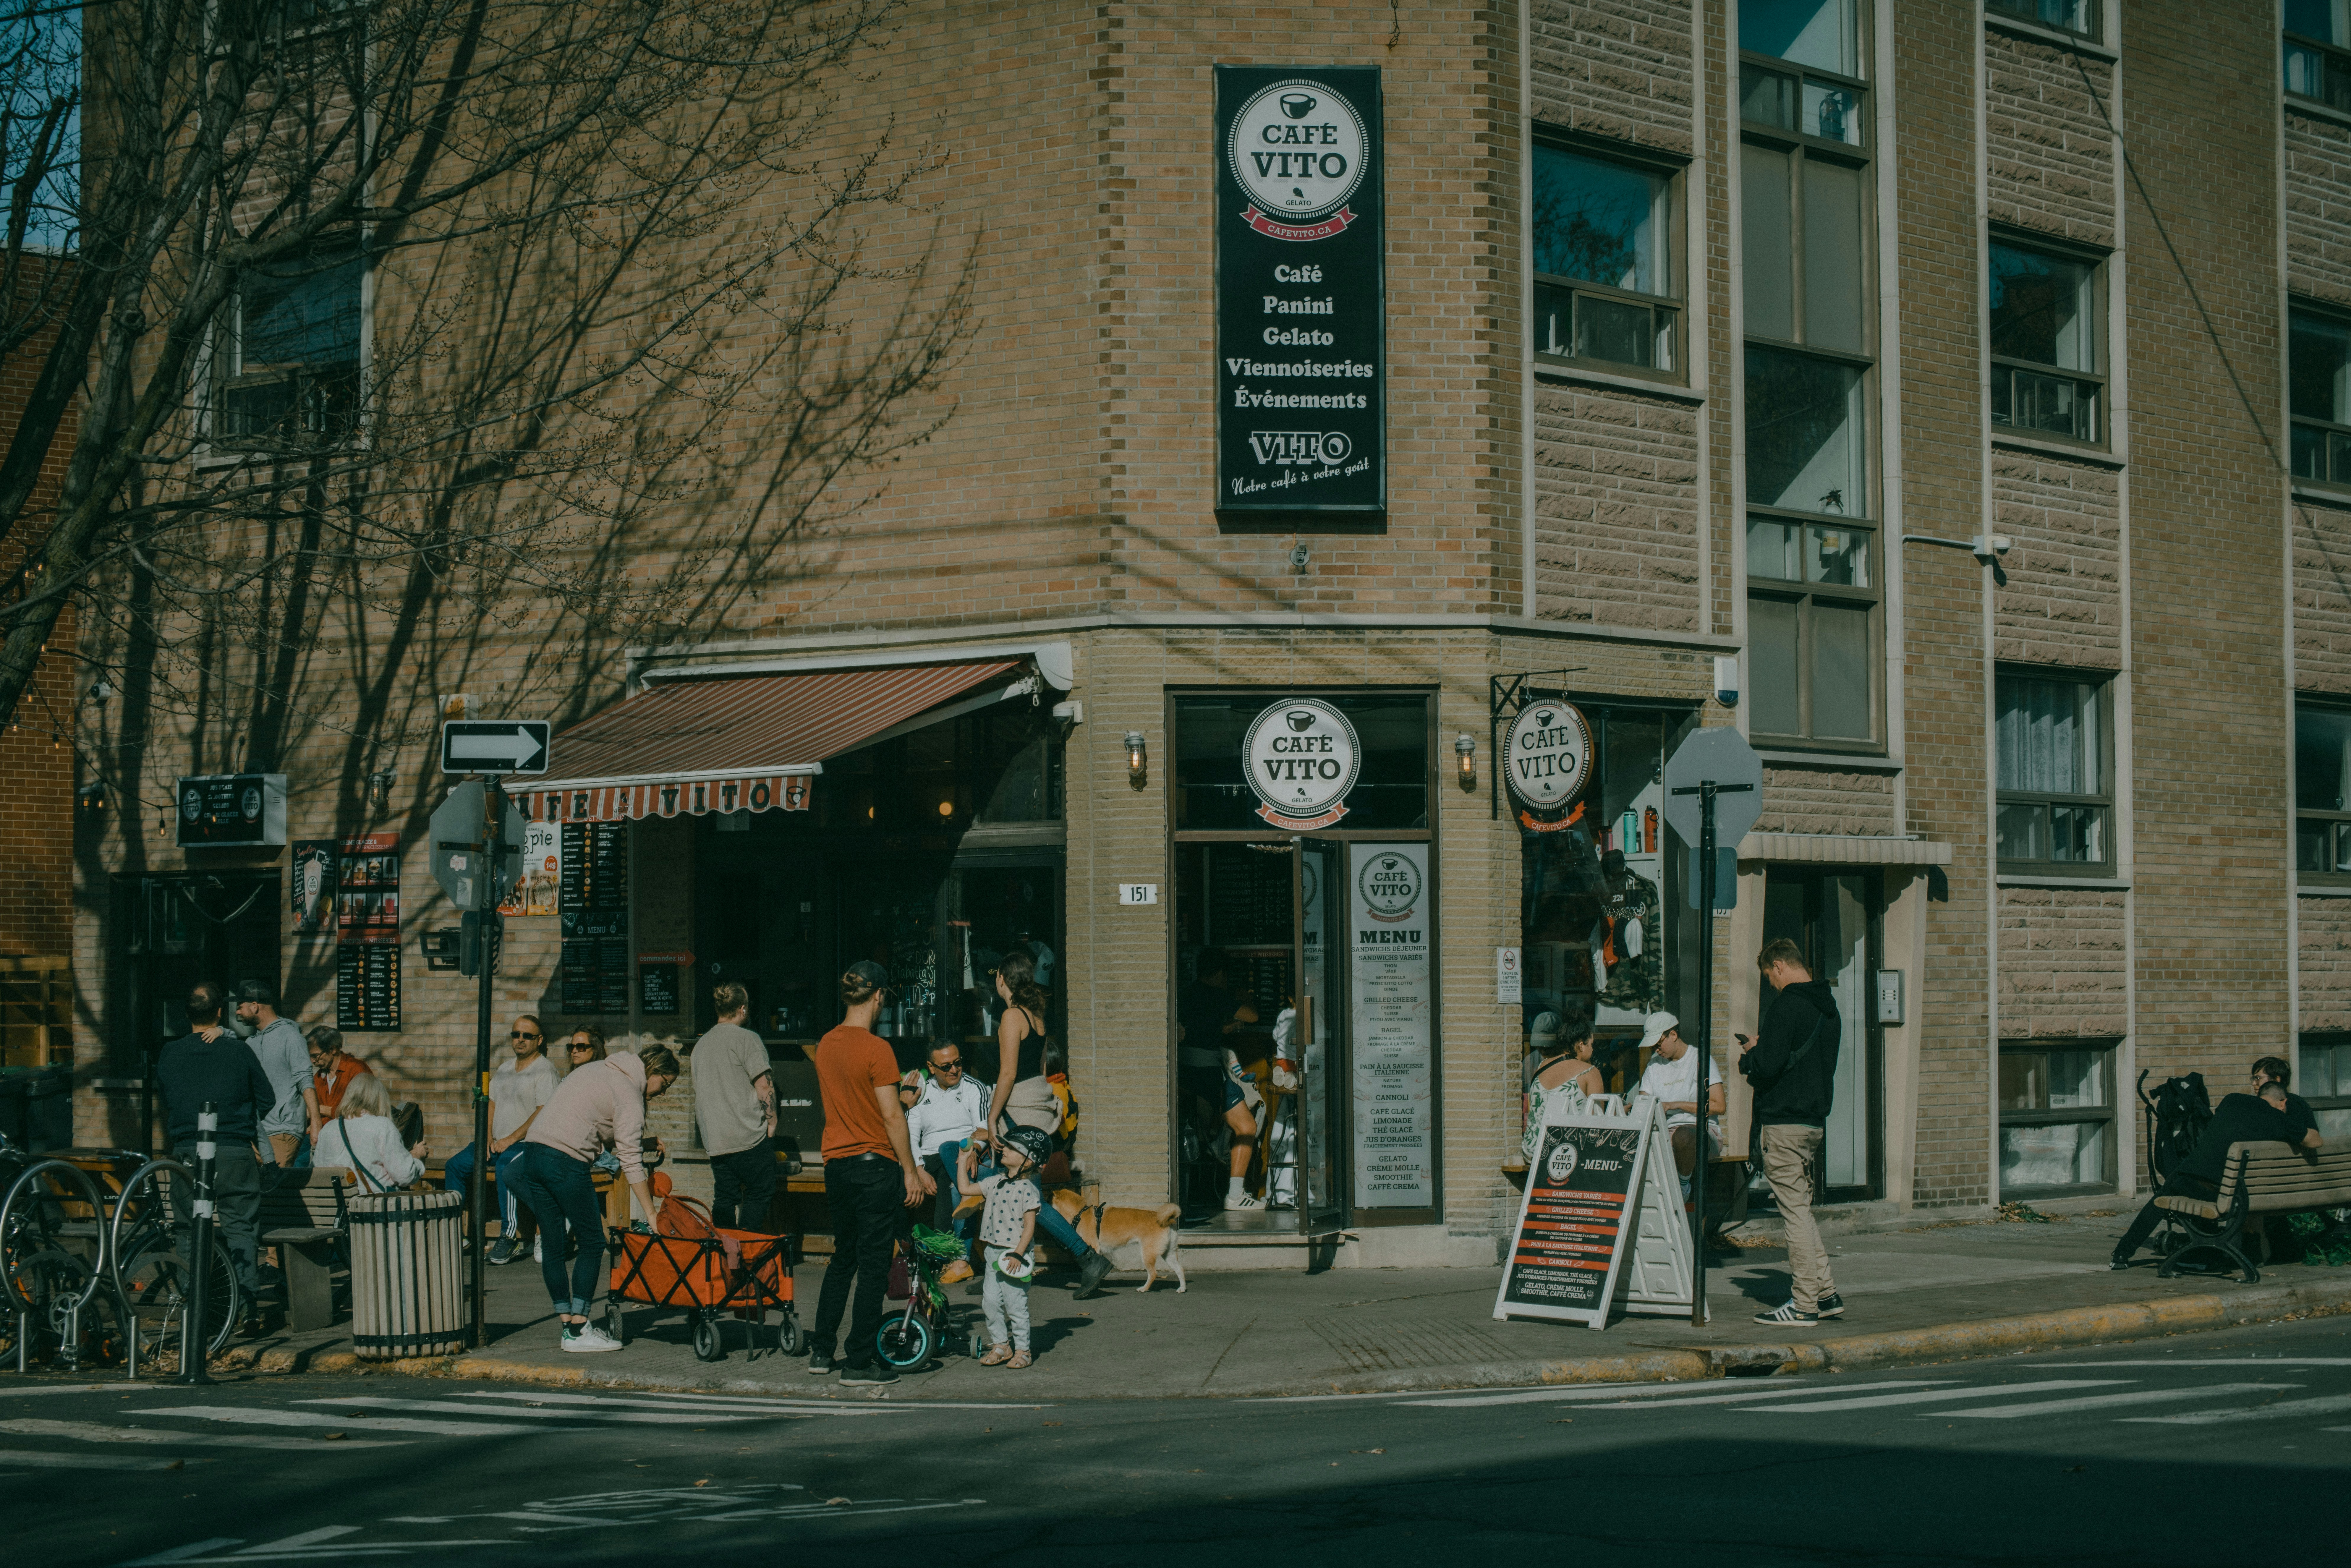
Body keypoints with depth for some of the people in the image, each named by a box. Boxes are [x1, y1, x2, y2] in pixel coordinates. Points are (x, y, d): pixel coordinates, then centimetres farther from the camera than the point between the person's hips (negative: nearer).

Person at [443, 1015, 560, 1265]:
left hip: (527, 1144, -8)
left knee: (506, 1169, -37)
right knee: (455, 1165, -6)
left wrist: (511, 1139, -18)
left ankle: (510, 1237, -33)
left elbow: (543, 1113, -16)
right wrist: (488, 1137, 3)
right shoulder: (505, 1068, 19)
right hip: (498, 1143, 8)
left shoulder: (545, 1070, -7)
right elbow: (492, 1103, 21)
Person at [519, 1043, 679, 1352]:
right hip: (566, 1161, -9)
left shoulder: (599, 1070, 23)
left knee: (554, 1245, 10)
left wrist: (645, 1142, 22)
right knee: (592, 1242, 0)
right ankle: (578, 1330, -3)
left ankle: (569, 1325, 14)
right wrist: (651, 1215, -9)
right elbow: (631, 1161, -9)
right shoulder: (629, 1094, -4)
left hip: (532, 1150, 9)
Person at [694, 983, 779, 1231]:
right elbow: (764, 1085, -14)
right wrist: (772, 1120, -3)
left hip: (715, 1139, 7)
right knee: (759, 1195, -1)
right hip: (751, 1136, -7)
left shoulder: (701, 1044, 14)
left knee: (724, 1199, 9)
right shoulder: (747, 1039, -9)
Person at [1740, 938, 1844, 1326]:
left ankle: (1803, 1304, -4)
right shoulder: (1827, 1007, 14)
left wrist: (1749, 1054, 0)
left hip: (1784, 1123, -9)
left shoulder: (1786, 1006, -15)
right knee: (1801, 1209, 16)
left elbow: (1769, 1067, -22)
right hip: (1815, 1119, 9)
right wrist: (1762, 1051, 18)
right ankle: (1826, 1293, 15)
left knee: (1794, 1211, -5)